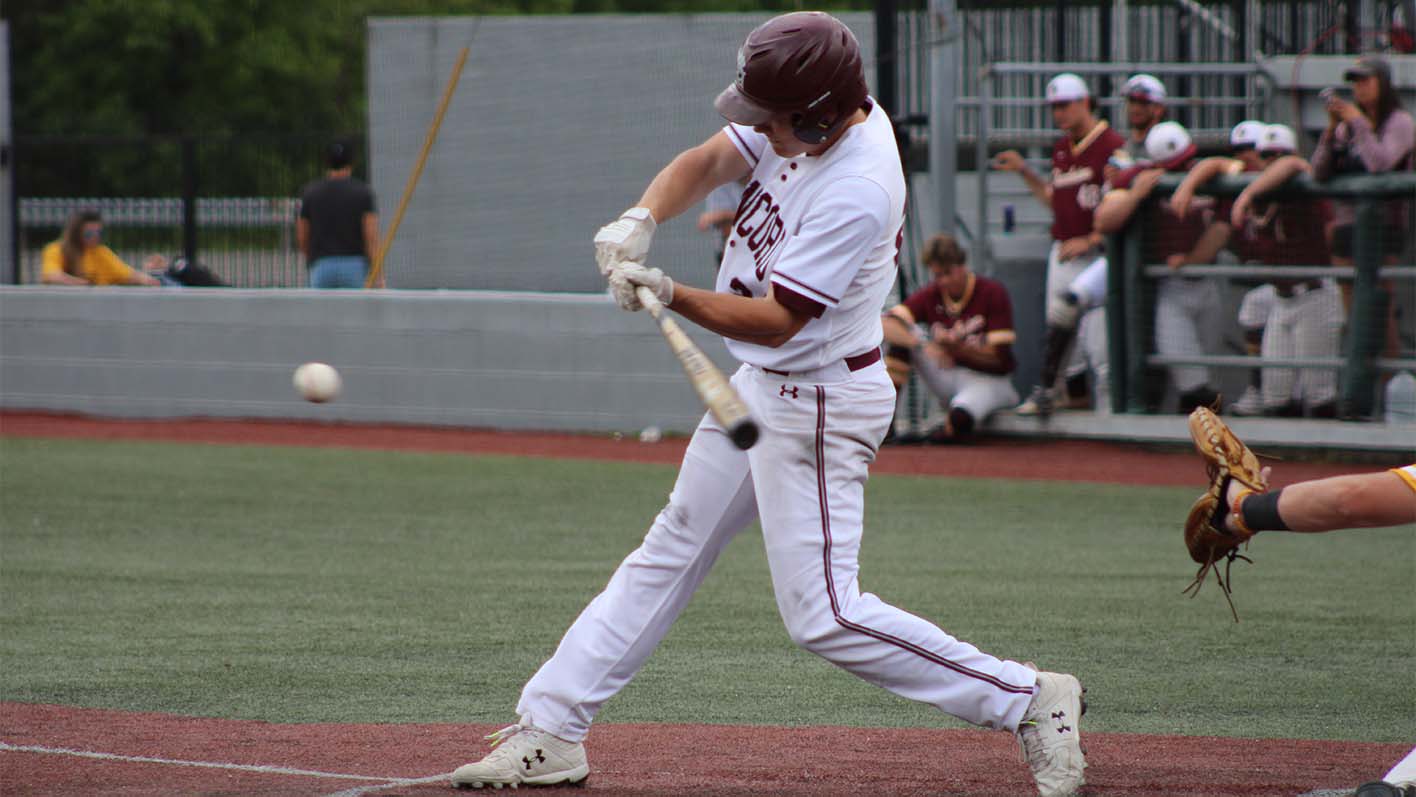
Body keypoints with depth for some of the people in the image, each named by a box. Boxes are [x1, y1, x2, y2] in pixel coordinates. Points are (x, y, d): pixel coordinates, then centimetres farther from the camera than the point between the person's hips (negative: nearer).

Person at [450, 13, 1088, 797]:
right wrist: (642, 218, -21)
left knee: (823, 615, -9)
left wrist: (672, 296, -36)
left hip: (819, 402, -10)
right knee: (670, 552, 14)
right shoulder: (812, 119, -5)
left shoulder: (856, 192, -29)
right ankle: (549, 731, 23)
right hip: (761, 385, 10)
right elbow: (710, 160, -3)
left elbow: (775, 320, -27)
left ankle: (1029, 700, -2)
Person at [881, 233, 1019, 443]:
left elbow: (999, 356, -15)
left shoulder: (993, 294, -12)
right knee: (903, 333, -14)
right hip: (946, 377, 5)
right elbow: (887, 323, -16)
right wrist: (924, 346, -33)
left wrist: (955, 347, -29)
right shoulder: (929, 296, -1)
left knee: (959, 417, -40)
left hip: (986, 380, -5)